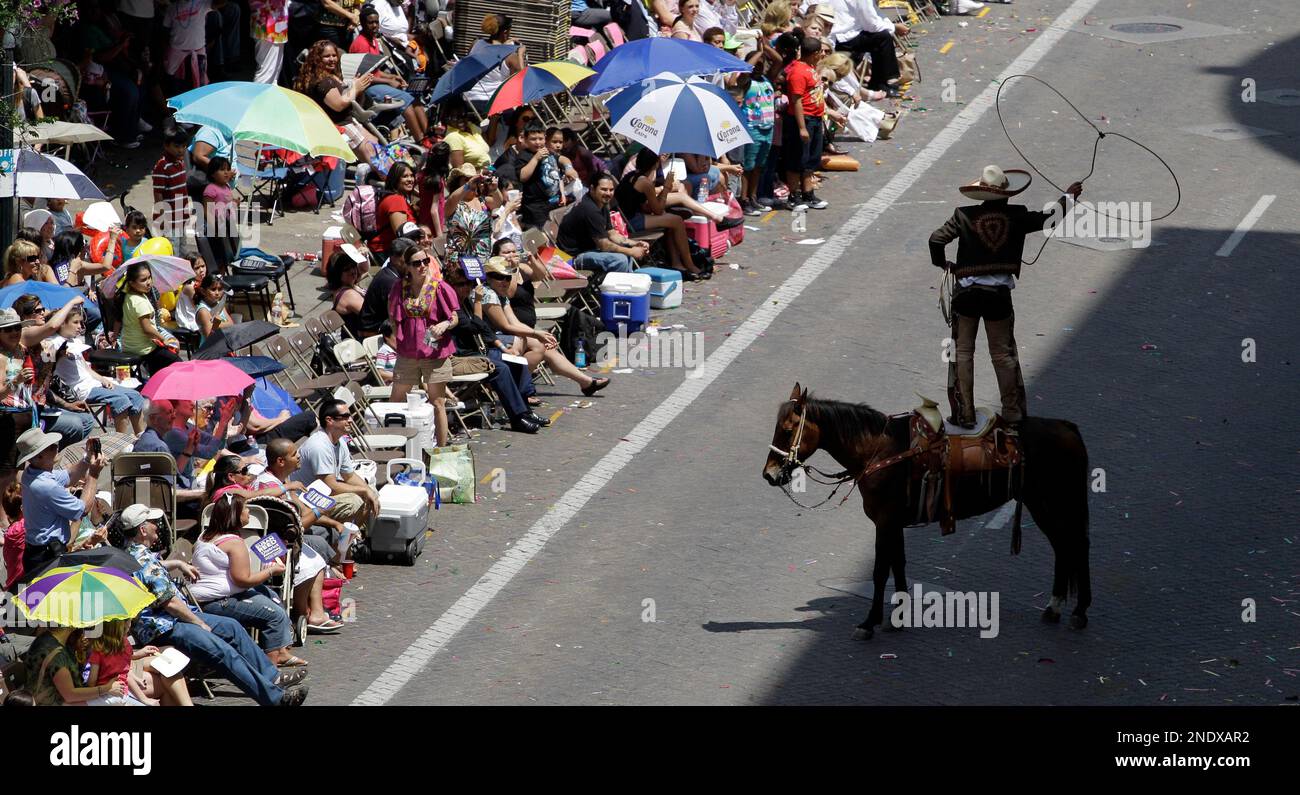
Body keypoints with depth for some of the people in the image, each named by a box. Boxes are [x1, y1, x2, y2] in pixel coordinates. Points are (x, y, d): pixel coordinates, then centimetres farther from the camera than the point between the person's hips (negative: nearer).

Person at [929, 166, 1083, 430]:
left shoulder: (964, 215, -5)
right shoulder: (1016, 215, -3)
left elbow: (936, 240, -11)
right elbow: (1048, 219, 7)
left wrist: (942, 263, 10)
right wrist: (1067, 197, 25)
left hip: (967, 292, -1)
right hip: (999, 294, 1)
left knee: (963, 351, 10)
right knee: (1003, 354, 13)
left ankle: (965, 413, 10)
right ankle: (1013, 414, 16)